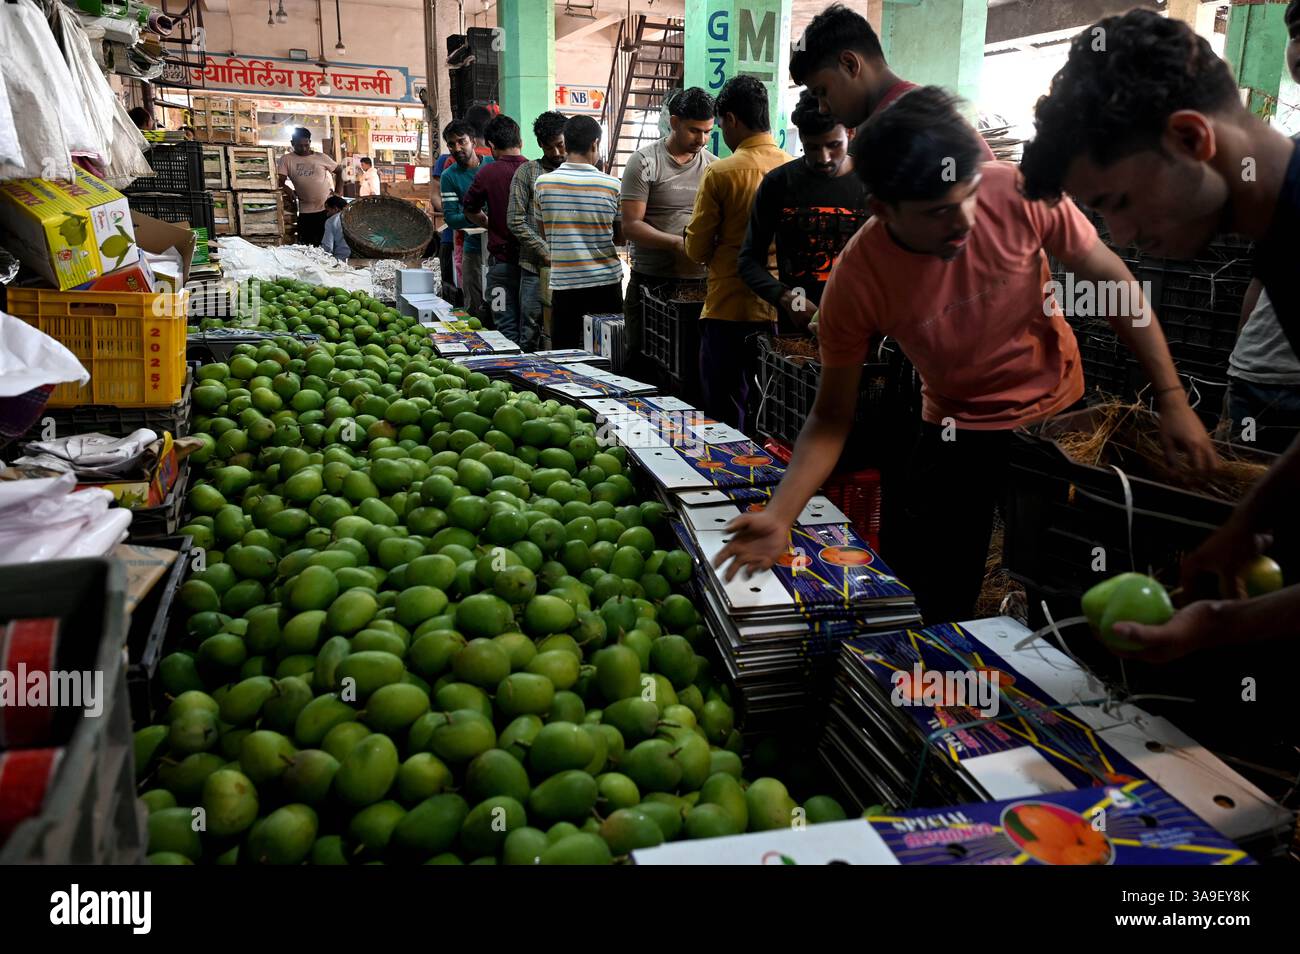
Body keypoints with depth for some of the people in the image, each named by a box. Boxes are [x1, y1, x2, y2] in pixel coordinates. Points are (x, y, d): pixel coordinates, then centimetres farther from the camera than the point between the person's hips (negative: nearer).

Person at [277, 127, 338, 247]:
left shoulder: (321, 157, 4)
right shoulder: (286, 159, 3)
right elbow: (280, 181, -3)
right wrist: (287, 189, -24)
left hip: (327, 208, 0)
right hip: (305, 211, 0)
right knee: (305, 245, 2)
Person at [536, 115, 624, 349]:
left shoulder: (543, 182, -2)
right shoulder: (612, 185, -6)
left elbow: (545, 234, 9)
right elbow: (621, 238, 3)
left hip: (563, 283, 1)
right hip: (605, 281, -1)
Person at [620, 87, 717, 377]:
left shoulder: (712, 165, 11)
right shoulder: (645, 161, -3)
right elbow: (631, 225, -9)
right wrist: (678, 243, -21)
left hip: (700, 280, 4)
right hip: (650, 283, -3)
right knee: (641, 364, 3)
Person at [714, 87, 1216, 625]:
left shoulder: (1020, 194, -25)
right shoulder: (856, 282, -25)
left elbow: (1112, 282, -10)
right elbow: (832, 418, -16)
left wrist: (1173, 400, -12)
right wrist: (780, 515, -29)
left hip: (1061, 411, 1)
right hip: (958, 430, -1)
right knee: (934, 605, -2)